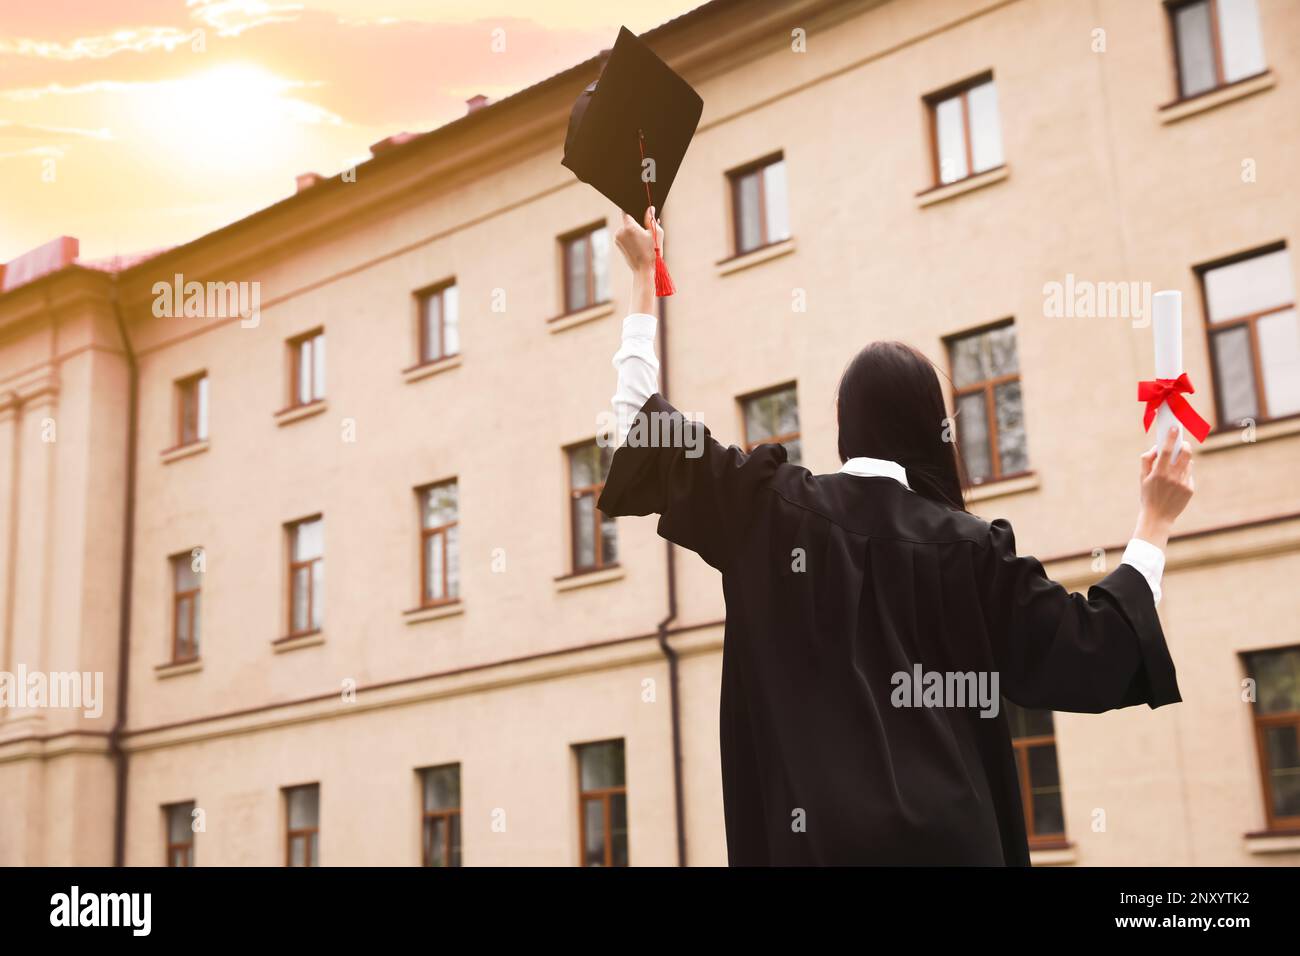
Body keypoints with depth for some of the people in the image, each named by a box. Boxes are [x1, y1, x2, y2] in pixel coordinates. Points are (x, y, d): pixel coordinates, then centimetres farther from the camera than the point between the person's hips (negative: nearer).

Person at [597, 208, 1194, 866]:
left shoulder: (773, 509, 0)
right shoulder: (966, 543, -1)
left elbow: (644, 421, 8)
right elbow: (1090, 647, 2)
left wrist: (643, 279, 17)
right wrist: (1154, 521, 12)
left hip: (822, 829, 0)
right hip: (946, 831, 0)